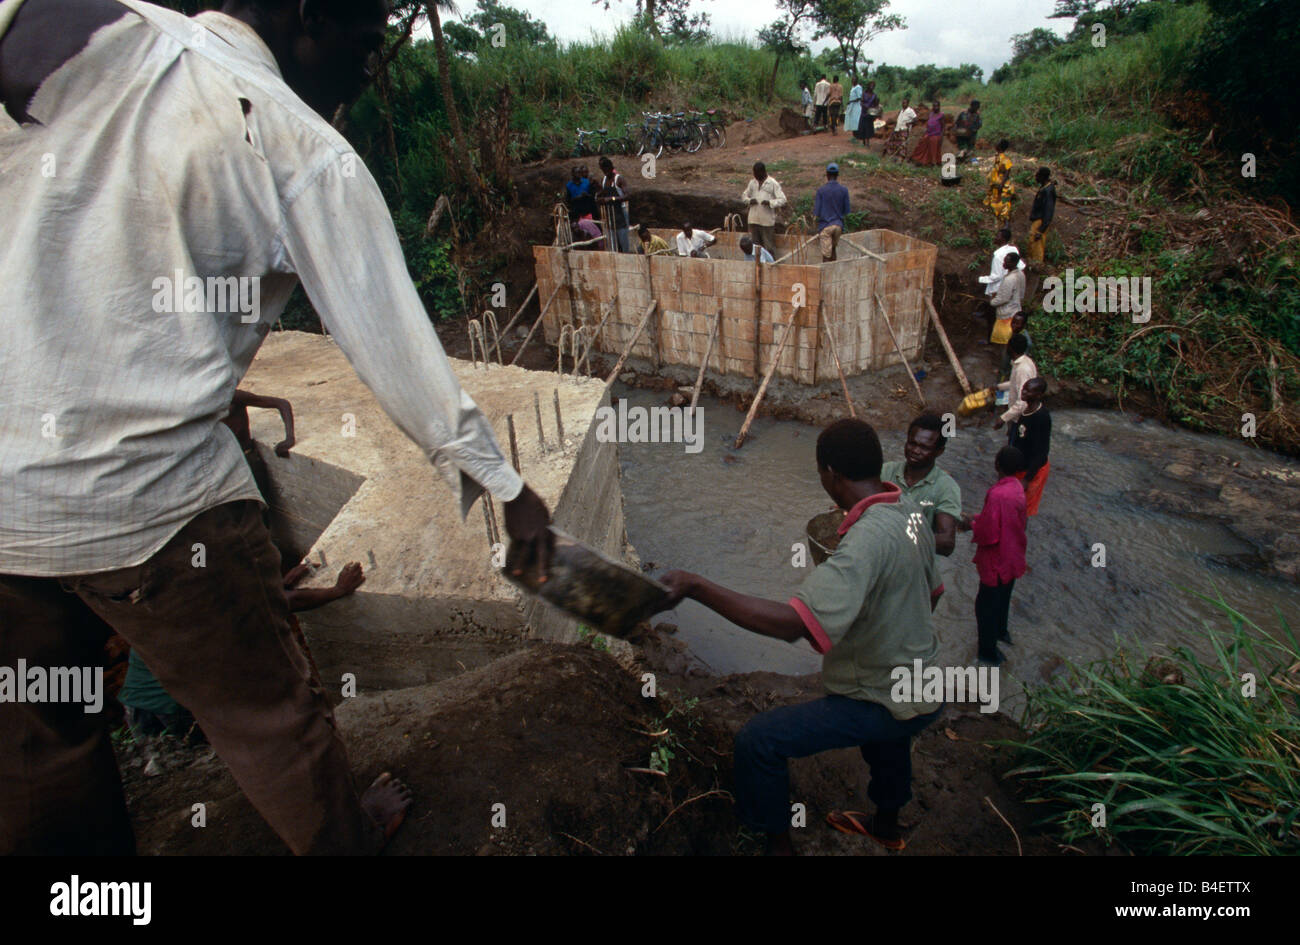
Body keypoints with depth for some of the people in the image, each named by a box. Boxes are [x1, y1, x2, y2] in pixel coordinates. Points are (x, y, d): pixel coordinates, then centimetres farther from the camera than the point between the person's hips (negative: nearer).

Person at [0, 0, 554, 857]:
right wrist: (504, 484, -2)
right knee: (264, 708, 17)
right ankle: (344, 837, 42)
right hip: (149, 493, -5)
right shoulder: (306, 152, -10)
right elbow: (392, 343, -10)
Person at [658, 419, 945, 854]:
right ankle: (887, 824, 64)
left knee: (758, 741, -9)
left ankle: (779, 844, 13)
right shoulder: (910, 511, -5)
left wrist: (697, 587, -41)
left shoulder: (868, 538, -34)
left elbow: (793, 623, -44)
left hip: (888, 703, -9)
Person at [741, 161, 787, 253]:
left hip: (767, 221, -5)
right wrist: (749, 200, -4)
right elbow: (744, 196, 20)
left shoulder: (773, 183, -4)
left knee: (769, 246, -1)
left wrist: (770, 202, -25)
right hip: (754, 220, 5)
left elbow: (782, 200, -7)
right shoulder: (752, 183, 11)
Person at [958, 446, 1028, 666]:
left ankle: (988, 651, 25)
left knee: (987, 605, 10)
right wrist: (979, 519, 7)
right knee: (1003, 597, 30)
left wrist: (971, 525, -11)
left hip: (996, 562, -8)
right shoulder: (1017, 488, -5)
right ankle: (1001, 631, 52)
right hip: (1013, 556, 8)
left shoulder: (998, 495, -33)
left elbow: (989, 534, -30)